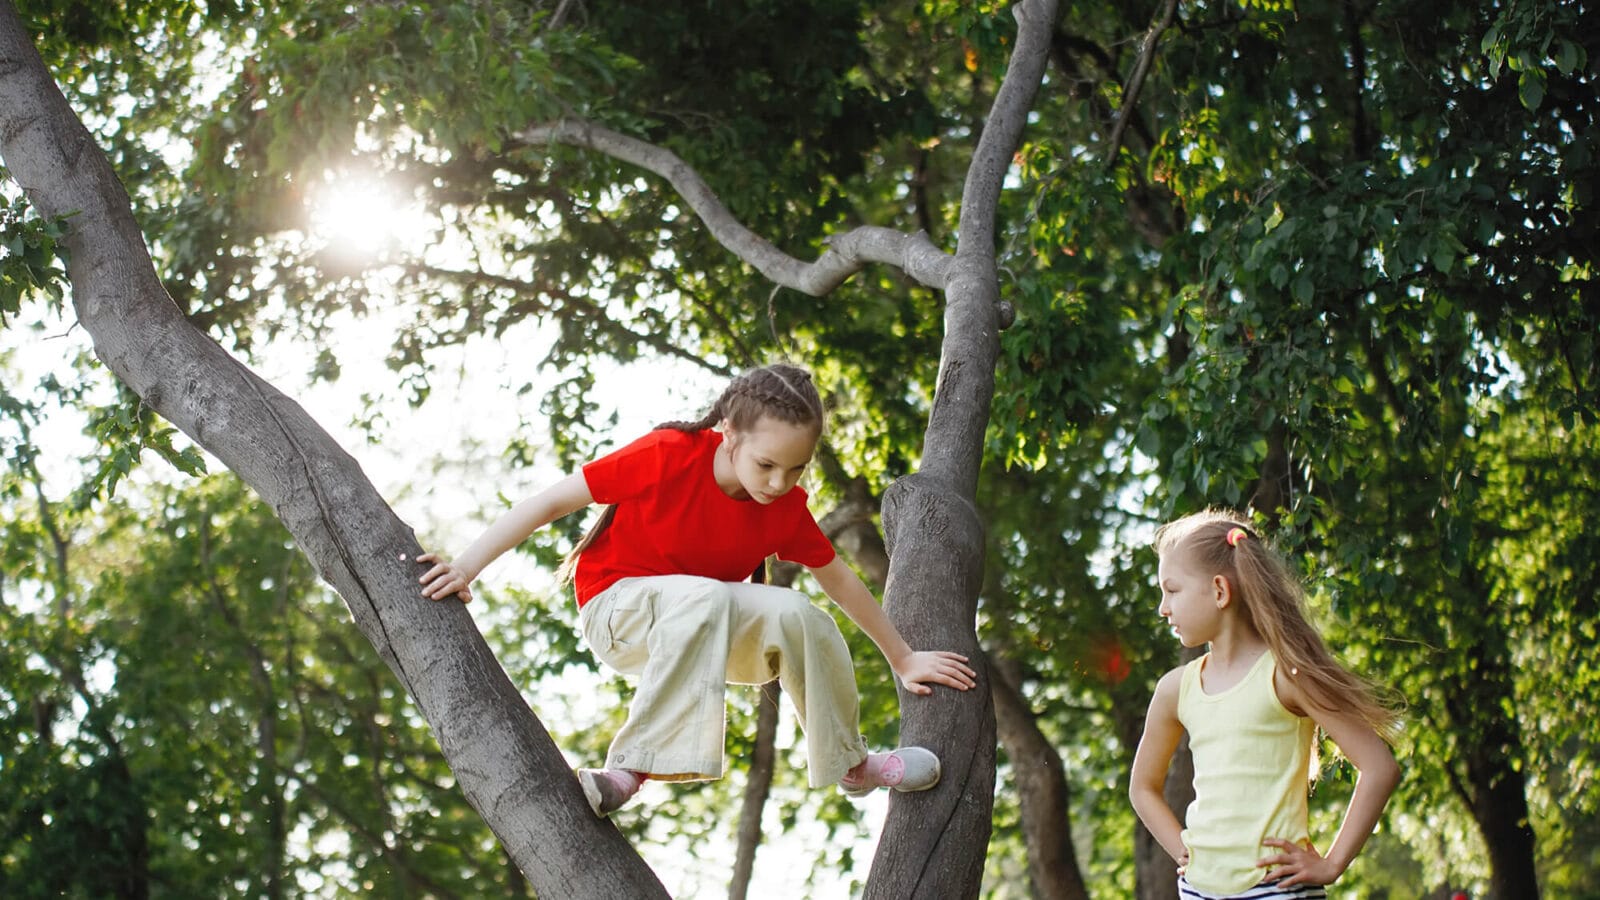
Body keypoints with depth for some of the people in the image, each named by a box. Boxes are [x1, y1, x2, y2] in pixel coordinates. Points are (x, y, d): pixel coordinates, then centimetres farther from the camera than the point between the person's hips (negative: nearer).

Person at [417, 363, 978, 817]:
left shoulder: (787, 508, -9)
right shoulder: (669, 457, -24)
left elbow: (840, 581, 5)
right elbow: (553, 501, -19)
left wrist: (903, 660, 10)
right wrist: (467, 568, -21)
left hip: (707, 630, 5)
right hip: (617, 611, -4)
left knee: (795, 613, -26)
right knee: (706, 597, -39)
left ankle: (850, 763, -6)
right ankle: (632, 766, -44)